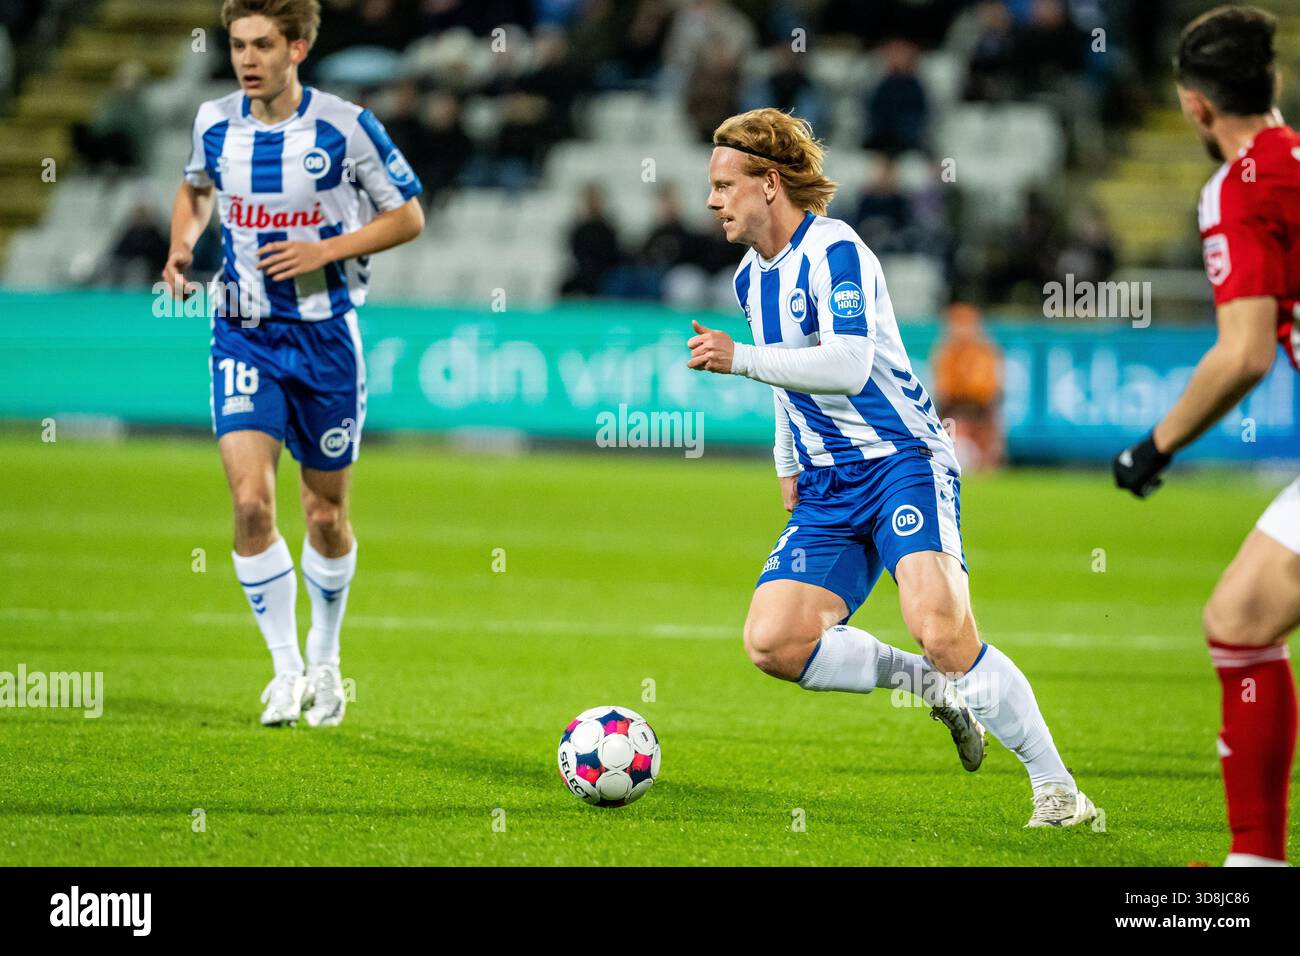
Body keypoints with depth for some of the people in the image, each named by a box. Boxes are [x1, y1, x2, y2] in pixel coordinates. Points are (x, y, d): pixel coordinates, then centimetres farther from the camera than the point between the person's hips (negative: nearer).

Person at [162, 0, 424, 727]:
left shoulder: (345, 127, -11)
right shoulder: (215, 123, -1)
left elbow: (408, 217, -4)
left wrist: (325, 250, -17)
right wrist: (183, 244, 2)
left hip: (324, 334, -2)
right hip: (243, 333, 2)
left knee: (325, 515, 9)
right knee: (252, 501, -14)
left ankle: (326, 657, 33)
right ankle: (286, 668, -1)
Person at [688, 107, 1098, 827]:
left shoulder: (834, 251, -12)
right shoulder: (752, 276, 15)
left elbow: (849, 365, -26)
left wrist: (738, 358, -26)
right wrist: (787, 467, 25)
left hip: (901, 461, -8)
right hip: (827, 487, 8)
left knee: (941, 631, -26)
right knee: (771, 642, -12)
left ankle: (1056, 787, -15)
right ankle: (927, 685, 9)